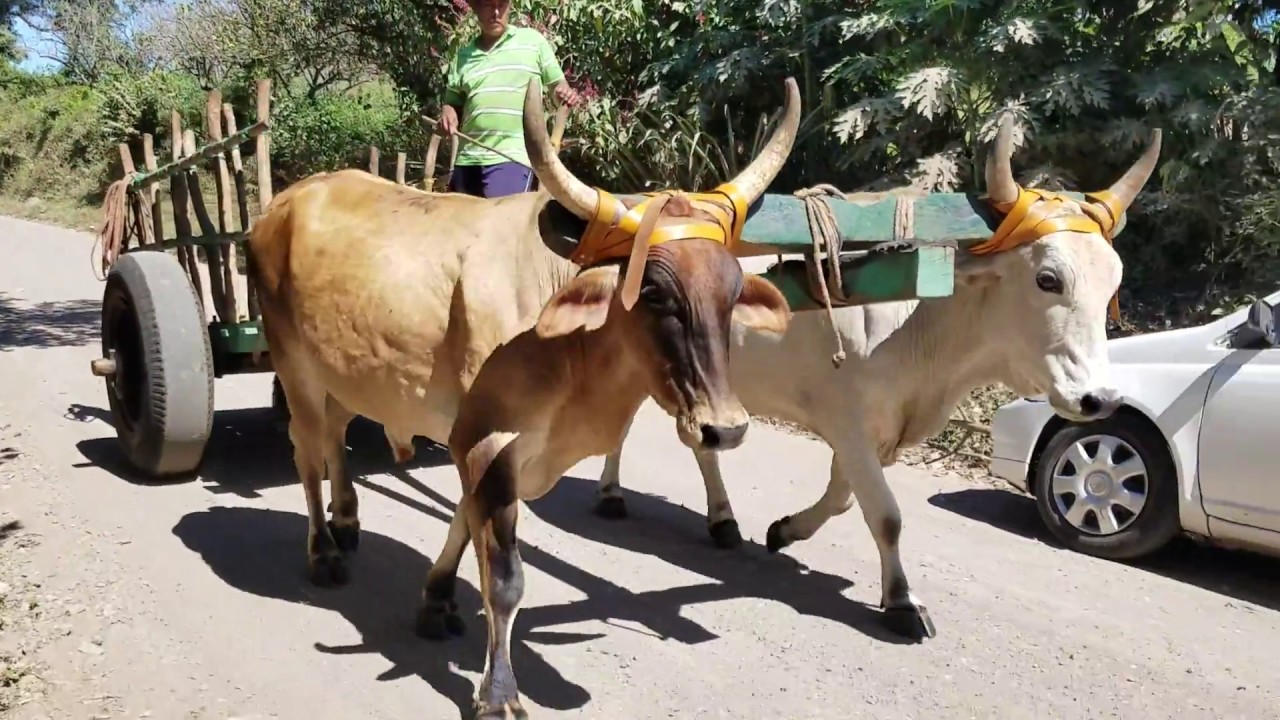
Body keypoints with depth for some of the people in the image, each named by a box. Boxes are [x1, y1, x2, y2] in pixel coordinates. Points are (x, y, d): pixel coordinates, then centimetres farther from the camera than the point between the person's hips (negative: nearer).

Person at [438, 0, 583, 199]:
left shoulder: (533, 40, 6)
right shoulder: (463, 56, 14)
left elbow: (558, 84, 9)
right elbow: (454, 103, 19)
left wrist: (567, 94, -13)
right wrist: (448, 112, -4)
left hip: (513, 157, -4)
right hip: (467, 160, 5)